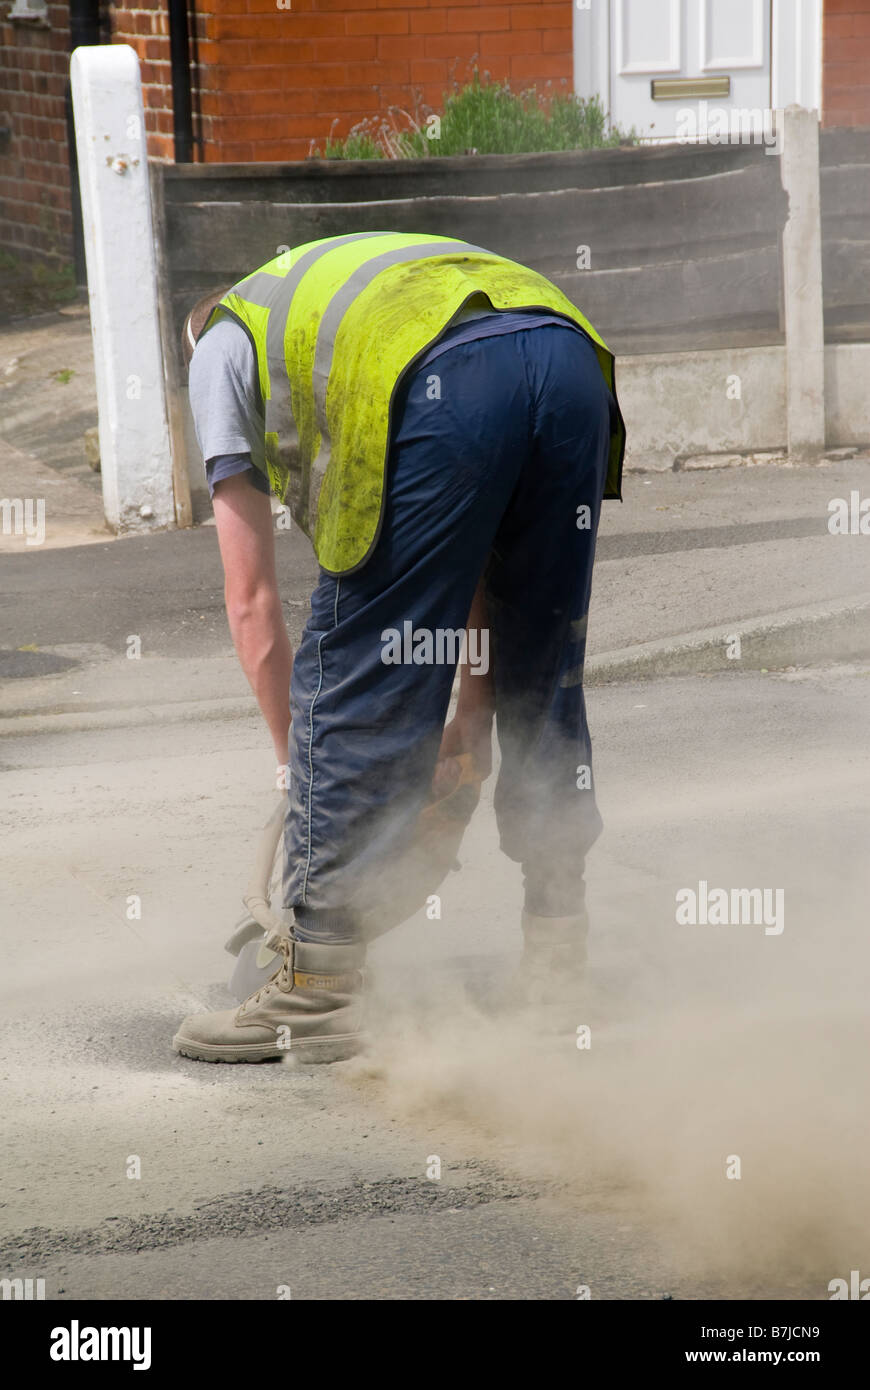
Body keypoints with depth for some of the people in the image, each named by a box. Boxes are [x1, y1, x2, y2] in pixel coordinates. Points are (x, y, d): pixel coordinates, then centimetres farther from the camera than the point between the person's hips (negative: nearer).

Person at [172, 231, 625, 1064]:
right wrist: (472, 715, 35)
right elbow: (479, 550, 37)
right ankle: (557, 963, 27)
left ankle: (316, 987, 7)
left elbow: (250, 599, 23)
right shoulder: (365, 285, 45)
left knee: (357, 684, 4)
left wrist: (301, 768, 30)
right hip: (570, 354, 6)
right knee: (544, 678, 20)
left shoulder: (222, 345, 30)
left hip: (443, 387, -6)